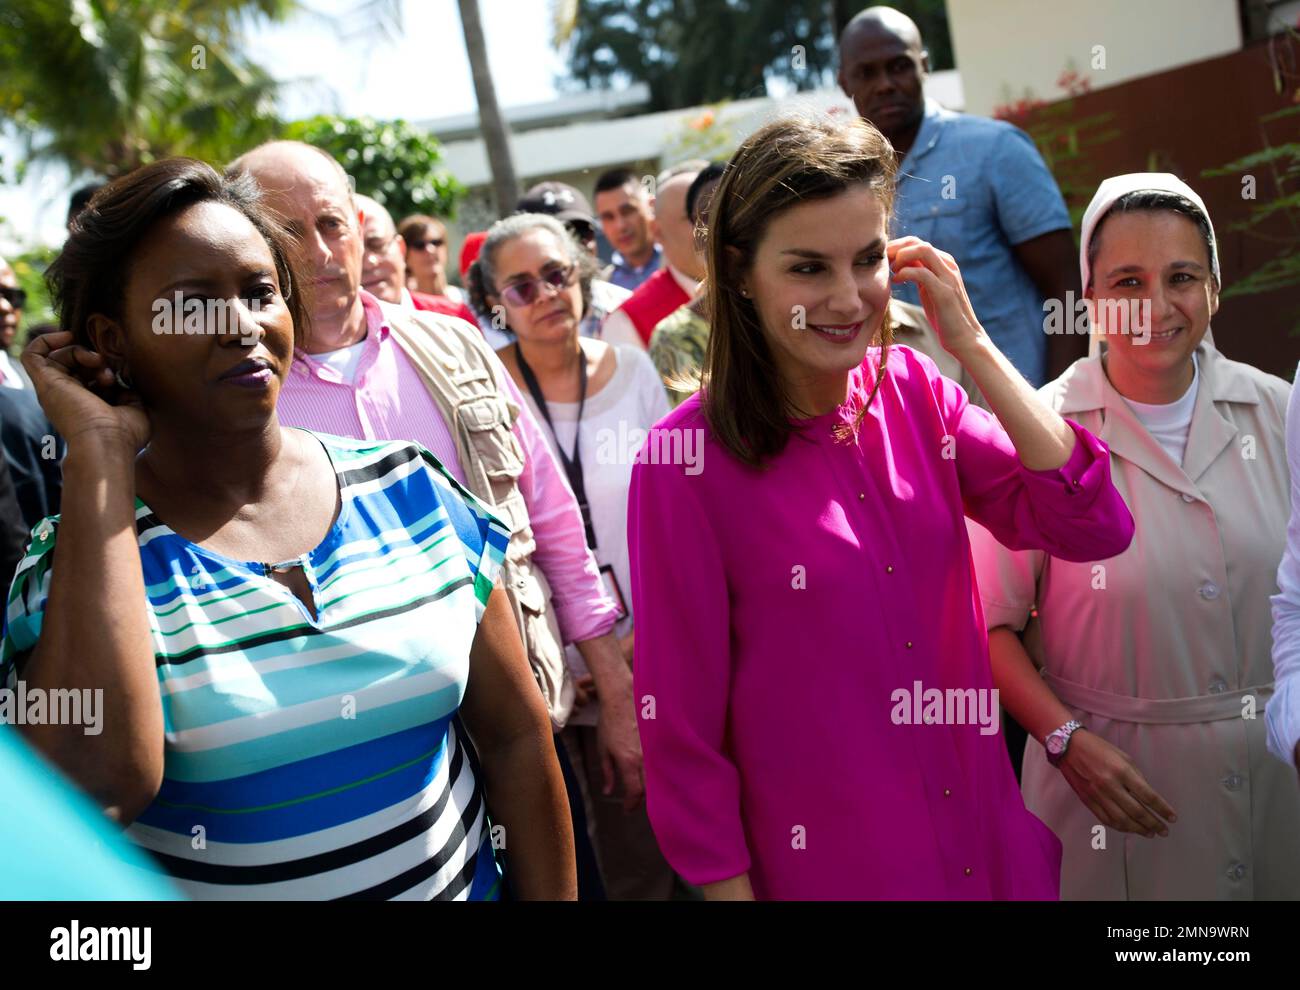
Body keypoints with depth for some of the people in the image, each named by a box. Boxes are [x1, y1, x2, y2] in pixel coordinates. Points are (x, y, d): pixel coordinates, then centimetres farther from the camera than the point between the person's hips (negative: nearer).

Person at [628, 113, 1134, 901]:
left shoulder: (912, 389, -3)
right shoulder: (687, 458, -18)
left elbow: (1095, 529, -11)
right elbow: (683, 727, -13)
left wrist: (973, 347, -15)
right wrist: (728, 884, -10)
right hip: (823, 865, -5)